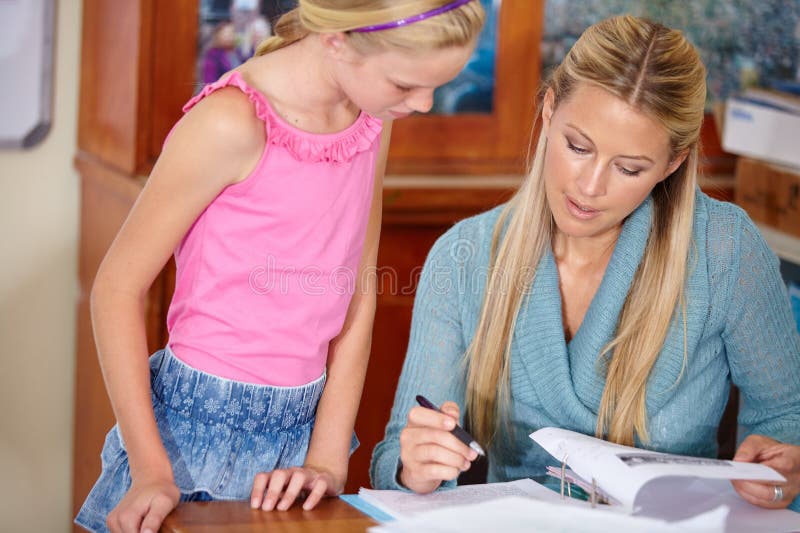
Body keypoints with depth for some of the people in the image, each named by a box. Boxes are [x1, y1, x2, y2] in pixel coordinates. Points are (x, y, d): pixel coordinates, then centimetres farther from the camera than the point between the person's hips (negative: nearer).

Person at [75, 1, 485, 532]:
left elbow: (360, 293, 3)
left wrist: (329, 461, -4)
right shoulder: (231, 124, -20)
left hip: (302, 428, 6)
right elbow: (118, 289, -14)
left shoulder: (373, 118, 0)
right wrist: (151, 471, -18)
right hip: (203, 427, -6)